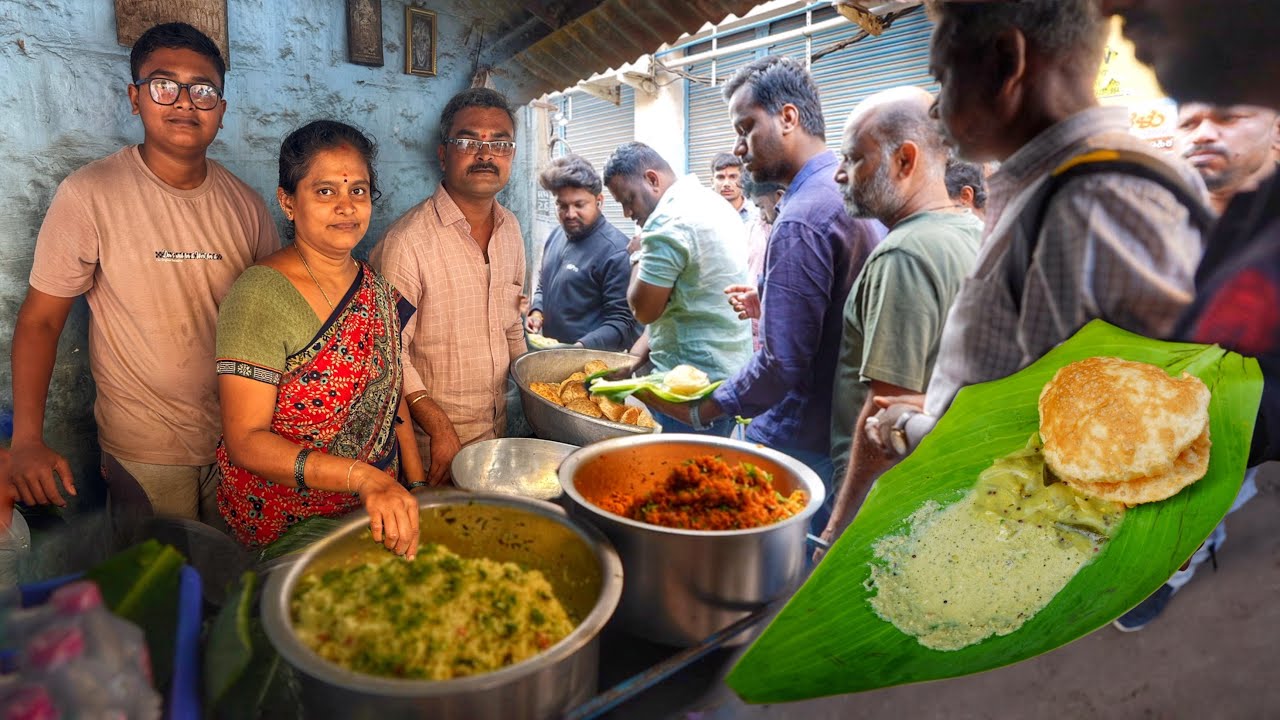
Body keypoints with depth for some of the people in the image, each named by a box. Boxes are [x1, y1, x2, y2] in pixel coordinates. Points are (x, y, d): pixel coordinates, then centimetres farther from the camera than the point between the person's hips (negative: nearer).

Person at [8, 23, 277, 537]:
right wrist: (27, 439, -15)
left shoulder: (245, 204, -1)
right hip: (145, 452, -3)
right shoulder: (89, 194, -11)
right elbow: (40, 320, -7)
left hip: (239, 438, 3)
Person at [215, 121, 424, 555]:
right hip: (282, 528, -5)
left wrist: (417, 485, 2)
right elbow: (245, 442, -21)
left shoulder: (379, 290, 1)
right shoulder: (261, 295, -19)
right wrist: (364, 477, -33)